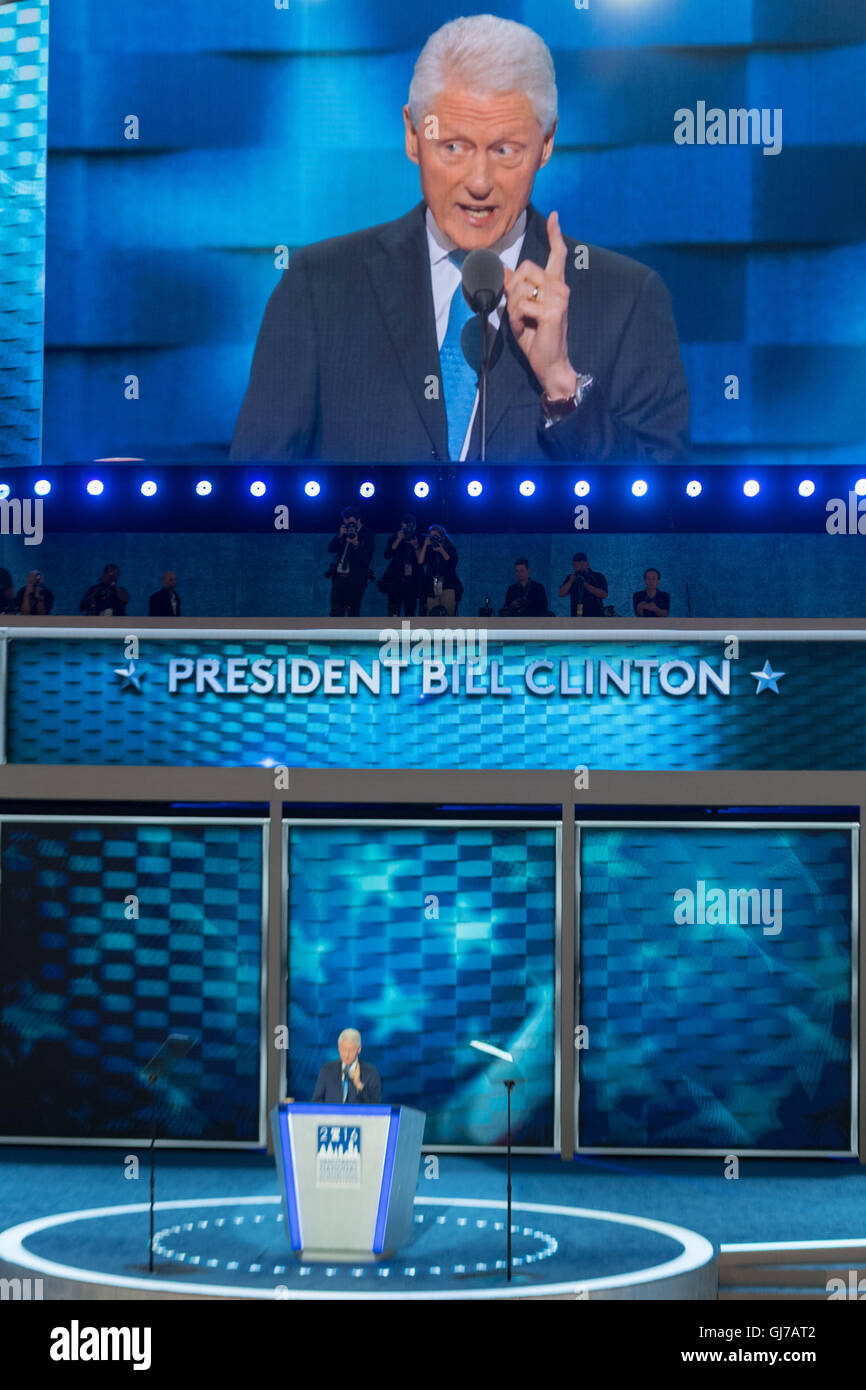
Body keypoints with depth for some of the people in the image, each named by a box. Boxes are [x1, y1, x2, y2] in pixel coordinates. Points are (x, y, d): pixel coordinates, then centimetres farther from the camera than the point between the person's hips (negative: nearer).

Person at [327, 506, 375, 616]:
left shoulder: (367, 535, -1)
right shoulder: (344, 531, 13)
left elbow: (367, 558, -8)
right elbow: (331, 549, 6)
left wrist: (356, 545, -23)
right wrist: (339, 536, -10)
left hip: (355, 579, -5)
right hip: (339, 576, 5)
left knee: (352, 612, -7)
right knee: (336, 612, 0)